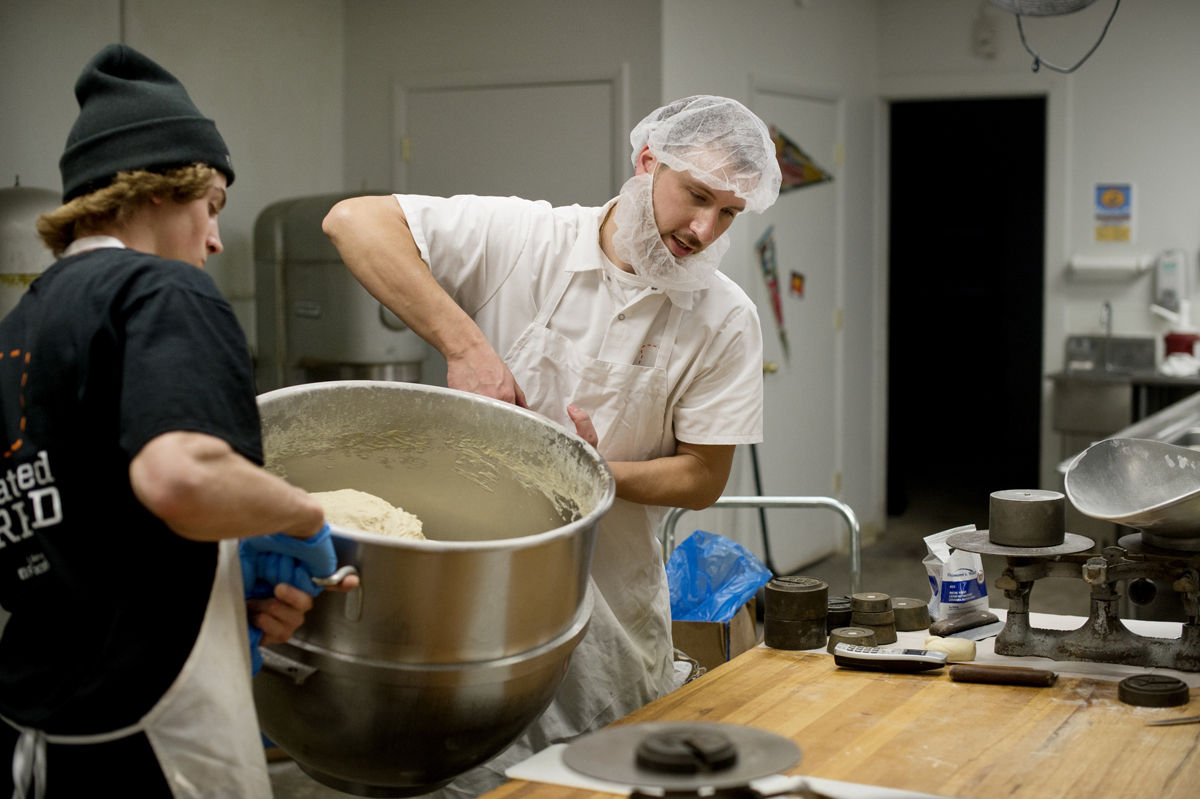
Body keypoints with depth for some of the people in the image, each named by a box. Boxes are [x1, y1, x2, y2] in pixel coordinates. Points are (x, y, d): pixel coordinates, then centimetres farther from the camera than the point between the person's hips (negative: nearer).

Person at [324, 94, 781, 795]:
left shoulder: (725, 320, -3)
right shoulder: (518, 238, -9)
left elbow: (702, 478, -1)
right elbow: (354, 220, -16)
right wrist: (464, 344, -23)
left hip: (613, 612, 2)